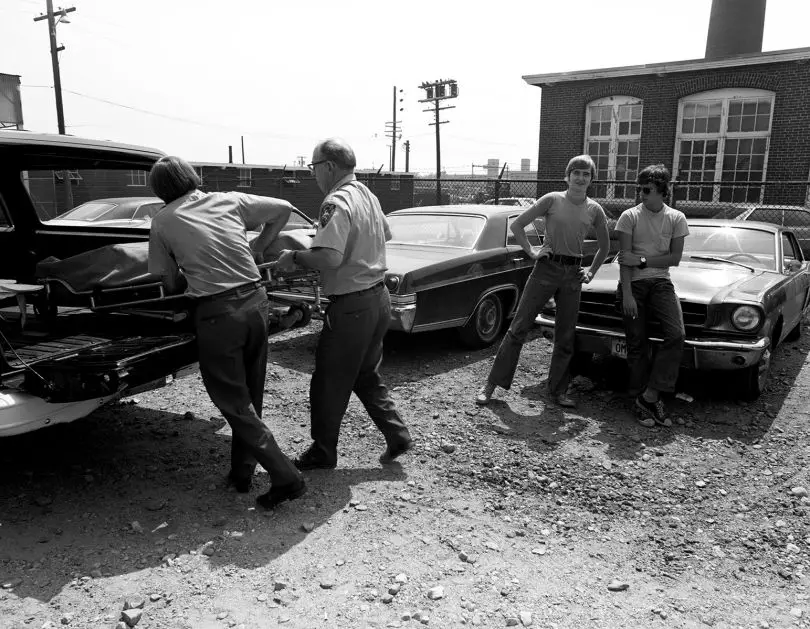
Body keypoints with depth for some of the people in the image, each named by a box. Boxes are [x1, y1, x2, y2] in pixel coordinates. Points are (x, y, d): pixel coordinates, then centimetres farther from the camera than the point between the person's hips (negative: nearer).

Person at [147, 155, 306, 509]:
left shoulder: (163, 221, 4)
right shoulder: (230, 201, 10)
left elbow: (169, 282, 7)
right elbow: (283, 209, 17)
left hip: (216, 314, -4)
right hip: (255, 301, 4)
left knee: (234, 403, 7)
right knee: (250, 396, 18)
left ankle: (286, 478, 3)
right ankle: (242, 471, 29)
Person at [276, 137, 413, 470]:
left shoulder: (336, 202, -18)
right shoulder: (367, 195, 11)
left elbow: (330, 258, -31)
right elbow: (385, 233, 28)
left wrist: (294, 257, -15)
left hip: (352, 306, -9)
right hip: (379, 296, 9)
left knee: (328, 383, 7)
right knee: (366, 376, 22)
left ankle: (322, 453, 21)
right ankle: (397, 436, 23)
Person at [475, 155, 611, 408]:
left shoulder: (594, 209, 4)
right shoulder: (552, 200, -4)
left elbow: (604, 245, 18)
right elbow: (516, 225, -1)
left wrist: (592, 271, 11)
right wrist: (531, 251, -6)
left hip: (573, 274, 3)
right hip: (546, 269, -3)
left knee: (565, 337, 8)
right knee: (518, 328, -2)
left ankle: (558, 391, 20)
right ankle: (491, 384, 4)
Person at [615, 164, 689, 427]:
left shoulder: (676, 218, 4)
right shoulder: (630, 216, 0)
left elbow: (675, 258, -1)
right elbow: (625, 259, -6)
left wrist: (641, 261, -12)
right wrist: (626, 294, -14)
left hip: (660, 281, 2)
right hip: (633, 283, -1)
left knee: (675, 334, -18)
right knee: (637, 344, -1)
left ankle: (649, 396, -11)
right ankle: (648, 404, 8)